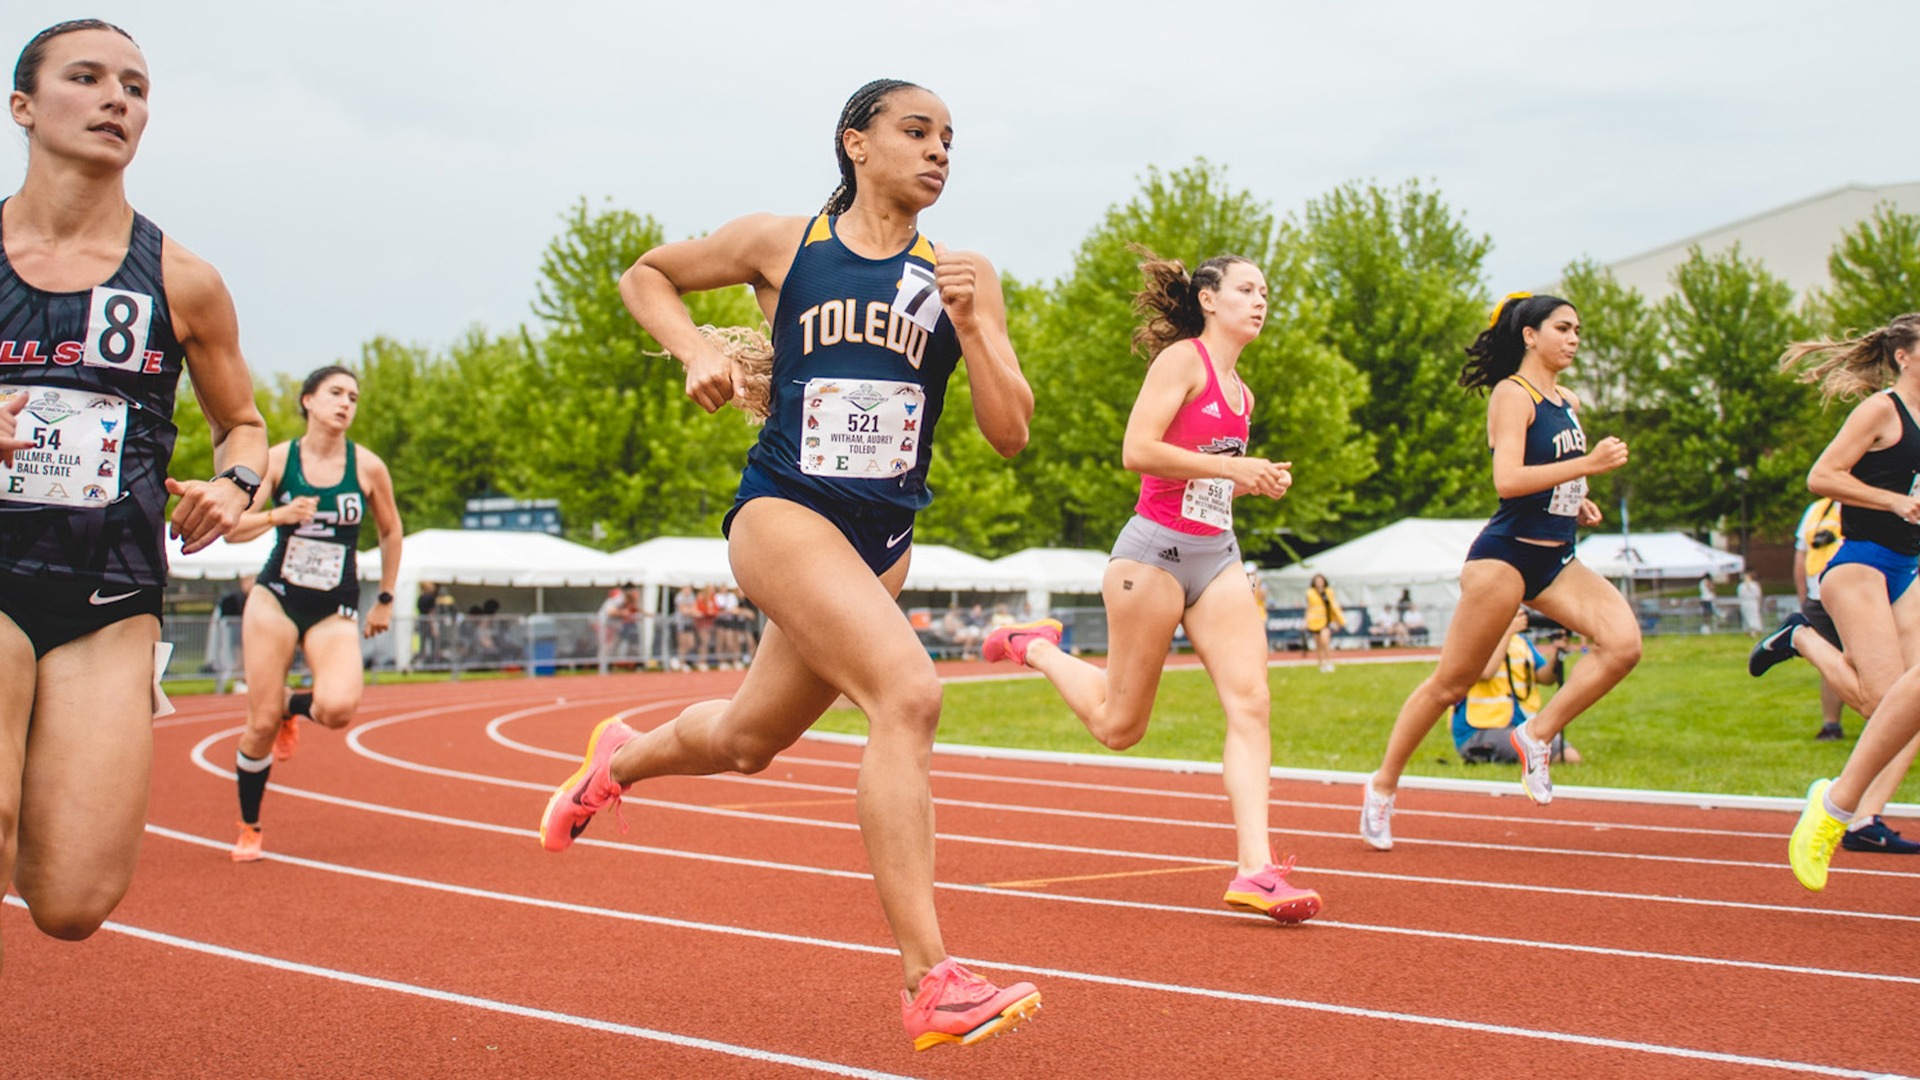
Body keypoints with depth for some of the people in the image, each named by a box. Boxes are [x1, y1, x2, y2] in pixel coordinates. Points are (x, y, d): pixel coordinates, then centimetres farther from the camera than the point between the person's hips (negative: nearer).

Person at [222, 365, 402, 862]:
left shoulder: (368, 467, -2)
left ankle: (293, 706, 12)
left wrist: (385, 600, 13)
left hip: (335, 610, 0)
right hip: (276, 598, 0)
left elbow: (390, 532, 12)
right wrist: (278, 515, -20)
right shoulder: (278, 459, -2)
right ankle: (249, 829, 21)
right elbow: (233, 527, -2)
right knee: (261, 724, -1)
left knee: (338, 707, -26)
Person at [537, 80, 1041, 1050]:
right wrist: (696, 348, -4)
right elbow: (646, 275, 14)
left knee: (747, 740, 20)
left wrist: (968, 327, -14)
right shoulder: (781, 244, -1)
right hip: (782, 510, -5)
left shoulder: (962, 278, 5)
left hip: (882, 539, 5)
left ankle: (622, 755, 56)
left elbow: (1011, 433, 0)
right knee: (909, 691, -28)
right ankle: (929, 984, -29)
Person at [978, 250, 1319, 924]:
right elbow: (1138, 451, -17)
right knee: (1119, 726, 3)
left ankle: (1255, 868, -14)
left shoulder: (1241, 394, 19)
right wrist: (1233, 466, -18)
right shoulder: (1182, 359, -6)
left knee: (1251, 702, -11)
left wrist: (1260, 483, 9)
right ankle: (1036, 648, 30)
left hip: (1218, 556, 7)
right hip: (1157, 549, -7)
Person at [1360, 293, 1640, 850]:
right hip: (1506, 554, -8)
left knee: (1623, 642, -16)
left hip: (1556, 558, 8)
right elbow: (1507, 479, -23)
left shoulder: (1569, 403, 15)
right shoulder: (1511, 395, -10)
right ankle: (1383, 786, 14)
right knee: (1451, 681, 0)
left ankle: (1537, 735, -1)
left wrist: (1576, 503, 11)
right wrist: (1588, 464, -24)